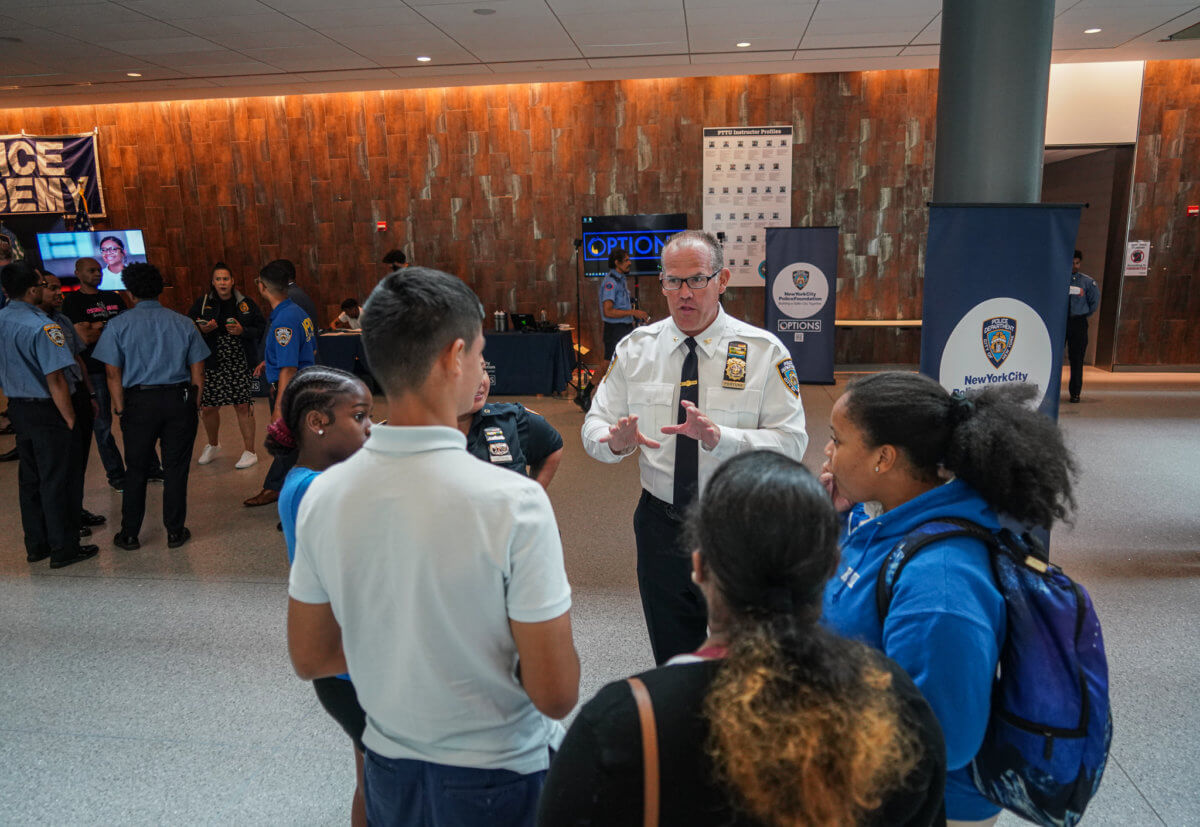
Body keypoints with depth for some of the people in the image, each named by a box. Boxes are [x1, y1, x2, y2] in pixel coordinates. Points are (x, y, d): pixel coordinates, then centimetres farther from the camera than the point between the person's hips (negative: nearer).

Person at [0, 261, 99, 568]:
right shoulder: (42, 327, -22)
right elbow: (55, 379, -23)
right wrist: (70, 417, -14)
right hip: (45, 409, -8)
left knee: (29, 477, 17)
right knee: (54, 481, 1)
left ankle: (36, 545, 28)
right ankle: (63, 549, 11)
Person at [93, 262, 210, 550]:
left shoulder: (118, 325, -2)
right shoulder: (183, 322, 3)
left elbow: (113, 373, -4)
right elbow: (197, 372, 2)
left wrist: (121, 409, 4)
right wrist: (195, 405, 10)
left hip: (140, 401, -1)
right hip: (179, 400, 1)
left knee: (136, 470, 11)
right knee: (176, 468, 7)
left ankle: (129, 535, 21)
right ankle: (175, 532, 15)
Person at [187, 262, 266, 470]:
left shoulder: (246, 303, 3)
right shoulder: (202, 304, 5)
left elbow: (261, 328, 3)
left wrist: (243, 331, -13)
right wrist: (202, 330, -13)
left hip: (240, 365, -2)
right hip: (212, 365, 2)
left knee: (243, 406, -4)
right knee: (208, 408, 5)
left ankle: (249, 451, 11)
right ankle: (213, 445, 33)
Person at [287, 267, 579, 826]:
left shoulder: (322, 495, -12)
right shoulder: (512, 502, -27)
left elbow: (308, 659, 1)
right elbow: (555, 693, -21)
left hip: (389, 774, 4)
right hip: (497, 779, -4)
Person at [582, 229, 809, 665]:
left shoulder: (764, 351, -9)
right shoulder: (635, 348, -1)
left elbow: (791, 442, -15)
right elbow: (594, 426, -1)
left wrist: (719, 437, -31)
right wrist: (615, 440, -24)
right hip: (661, 525, 2)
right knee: (672, 658, 18)